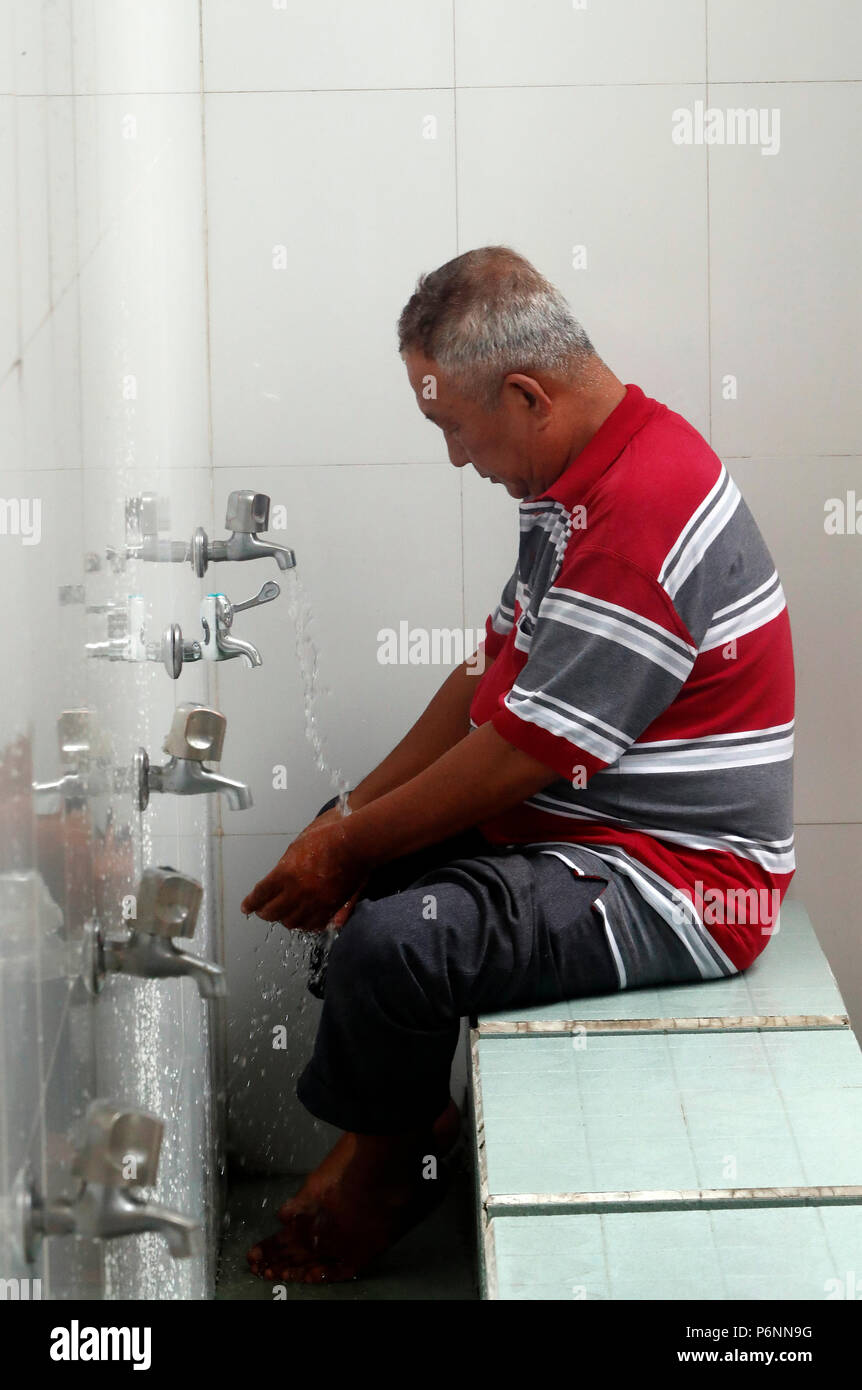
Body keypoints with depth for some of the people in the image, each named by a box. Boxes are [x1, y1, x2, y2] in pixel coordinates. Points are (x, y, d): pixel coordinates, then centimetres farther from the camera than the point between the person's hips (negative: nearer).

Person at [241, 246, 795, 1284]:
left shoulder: (644, 512, -26)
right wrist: (351, 817, 6)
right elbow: (492, 675, 14)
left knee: (393, 942, -25)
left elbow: (516, 757, -23)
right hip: (583, 832, 11)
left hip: (678, 886, -11)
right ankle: (408, 1121, 19)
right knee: (376, 870, 15)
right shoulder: (581, 477, 8)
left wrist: (349, 850, -10)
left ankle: (379, 1173, 2)